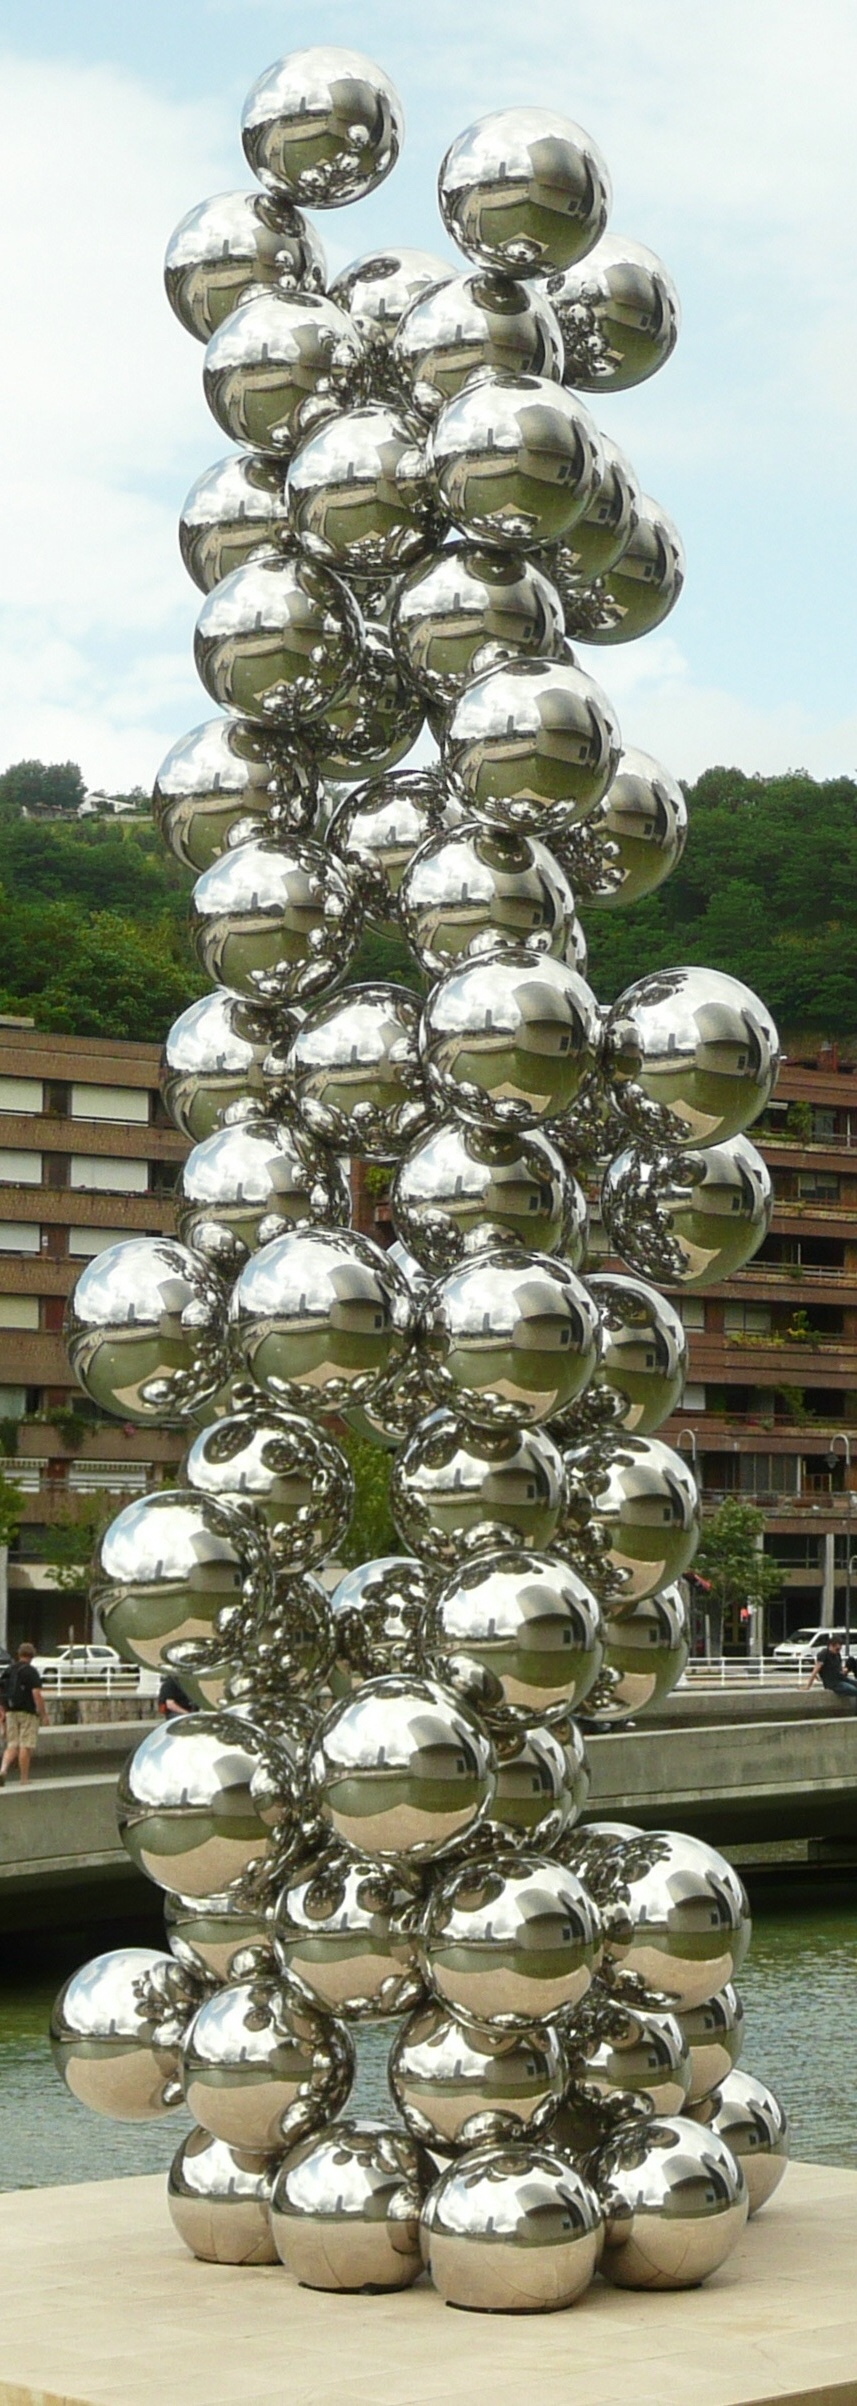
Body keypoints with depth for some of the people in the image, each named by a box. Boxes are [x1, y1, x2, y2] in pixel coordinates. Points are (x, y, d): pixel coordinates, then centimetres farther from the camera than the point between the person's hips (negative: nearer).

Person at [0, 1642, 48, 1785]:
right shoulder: (31, 1672, -9)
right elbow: (36, 1694, -17)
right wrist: (43, 1714, -11)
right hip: (27, 1713, -5)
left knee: (12, 1745, 10)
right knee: (25, 1746, -1)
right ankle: (24, 1780, 2)